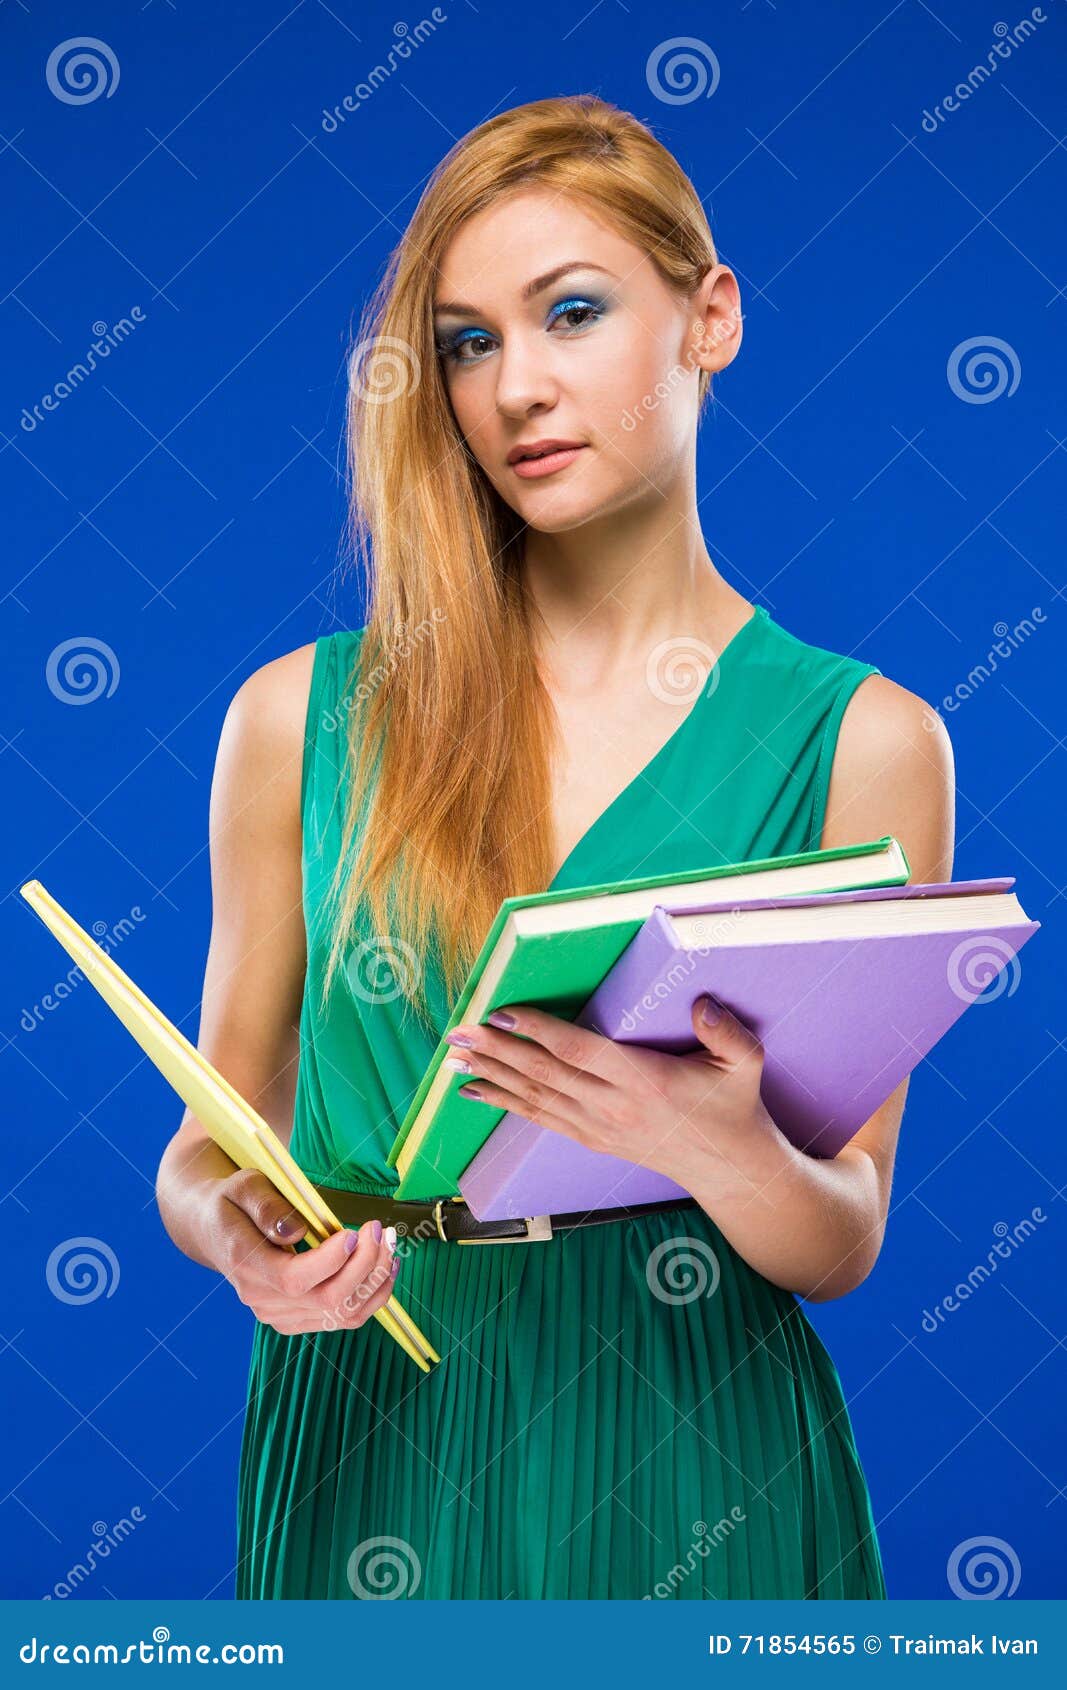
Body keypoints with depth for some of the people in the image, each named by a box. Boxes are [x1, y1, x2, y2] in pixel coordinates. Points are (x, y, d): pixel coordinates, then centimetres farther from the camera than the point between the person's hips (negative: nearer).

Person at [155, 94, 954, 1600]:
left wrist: (719, 1152, -25)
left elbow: (845, 1248, -3)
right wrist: (238, 1233, -17)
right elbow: (213, 1136, 5)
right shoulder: (301, 718, 0)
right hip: (368, 1453, 1)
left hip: (693, 1470, -1)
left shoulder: (862, 740, -4)